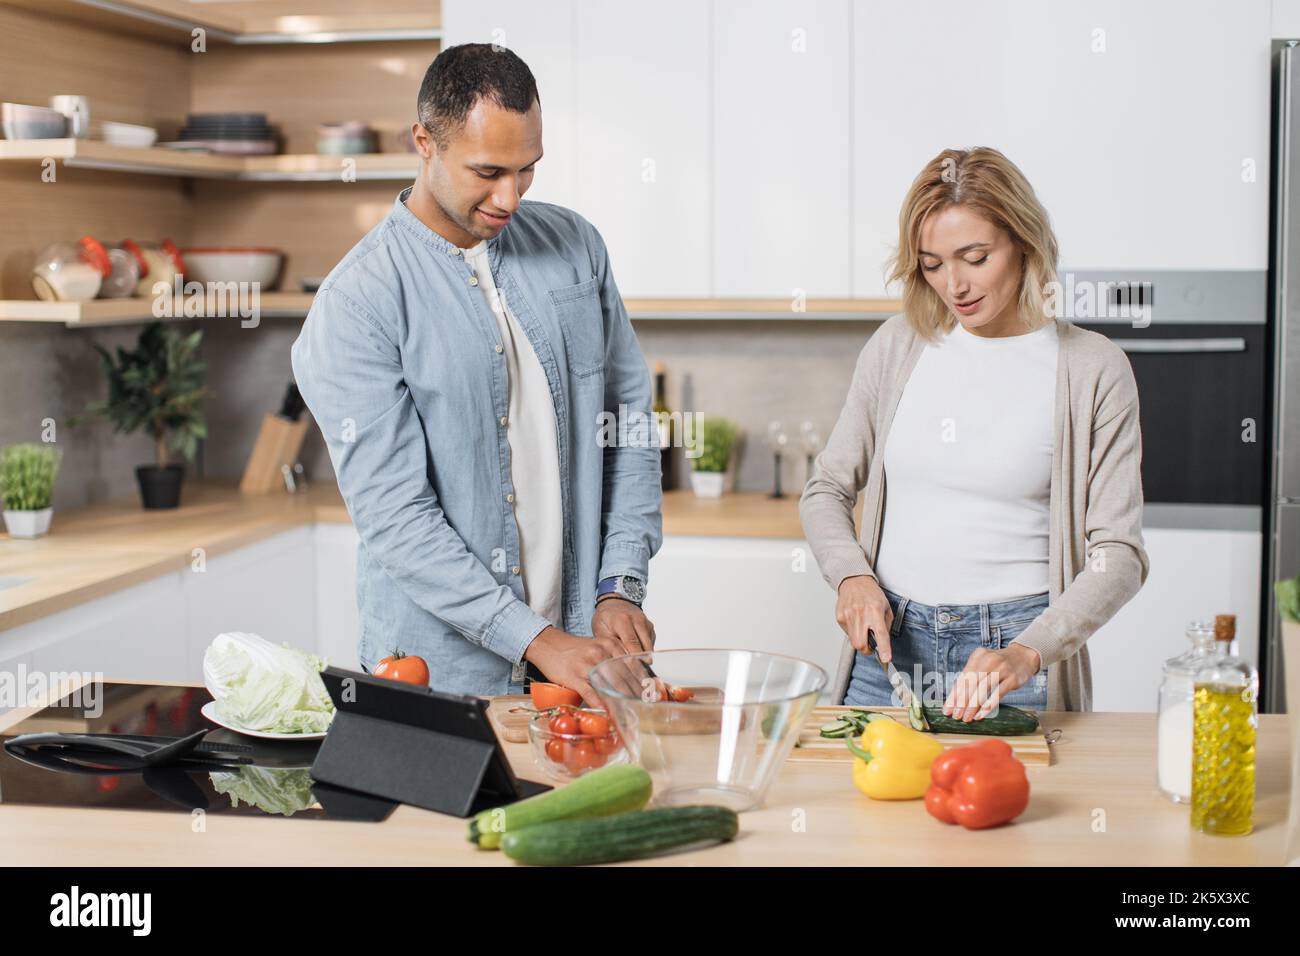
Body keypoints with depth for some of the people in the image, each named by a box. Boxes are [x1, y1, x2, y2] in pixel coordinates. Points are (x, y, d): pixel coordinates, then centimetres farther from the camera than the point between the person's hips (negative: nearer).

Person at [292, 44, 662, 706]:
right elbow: (393, 515, -17)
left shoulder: (574, 247, 3)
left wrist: (620, 588, -2)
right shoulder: (354, 306, -13)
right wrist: (536, 640, -20)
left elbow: (629, 421, 7)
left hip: (584, 636, 4)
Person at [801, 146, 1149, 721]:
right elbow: (826, 490, 12)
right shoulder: (898, 346, 4)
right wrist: (851, 576, -7)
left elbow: (1118, 554, -8)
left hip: (1016, 647, -2)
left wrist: (1027, 653, -22)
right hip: (889, 643, 3)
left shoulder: (1091, 369, -5)